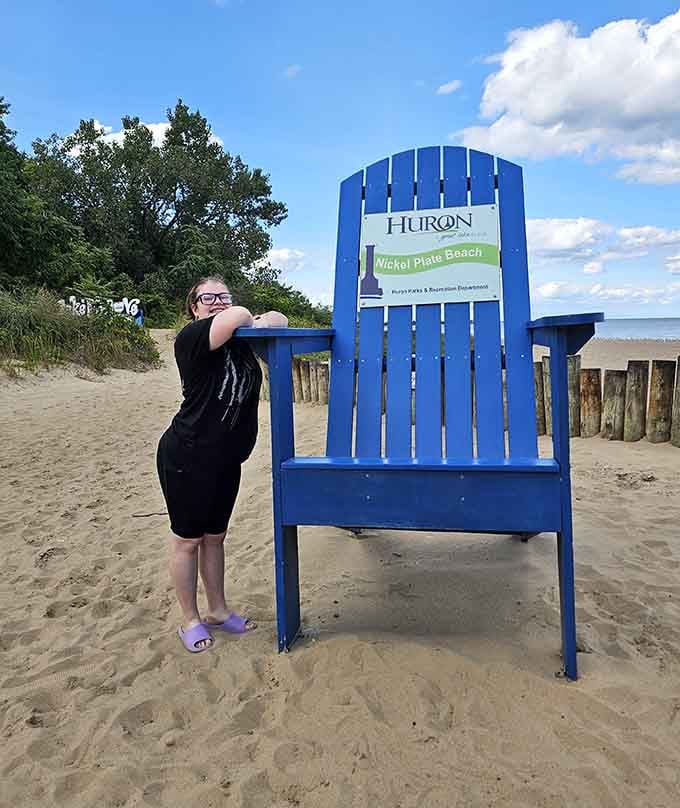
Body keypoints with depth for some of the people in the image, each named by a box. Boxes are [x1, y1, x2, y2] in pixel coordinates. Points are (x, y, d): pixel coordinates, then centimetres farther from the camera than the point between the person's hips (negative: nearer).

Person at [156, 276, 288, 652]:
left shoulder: (241, 341, 6)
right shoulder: (191, 337, -15)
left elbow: (279, 319, 12)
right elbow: (236, 317, -30)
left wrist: (259, 322, -9)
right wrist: (248, 319, -7)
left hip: (226, 459, 7)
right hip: (187, 457, -7)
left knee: (214, 536, 19)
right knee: (188, 539, 8)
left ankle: (217, 611, 35)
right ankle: (189, 621, 25)